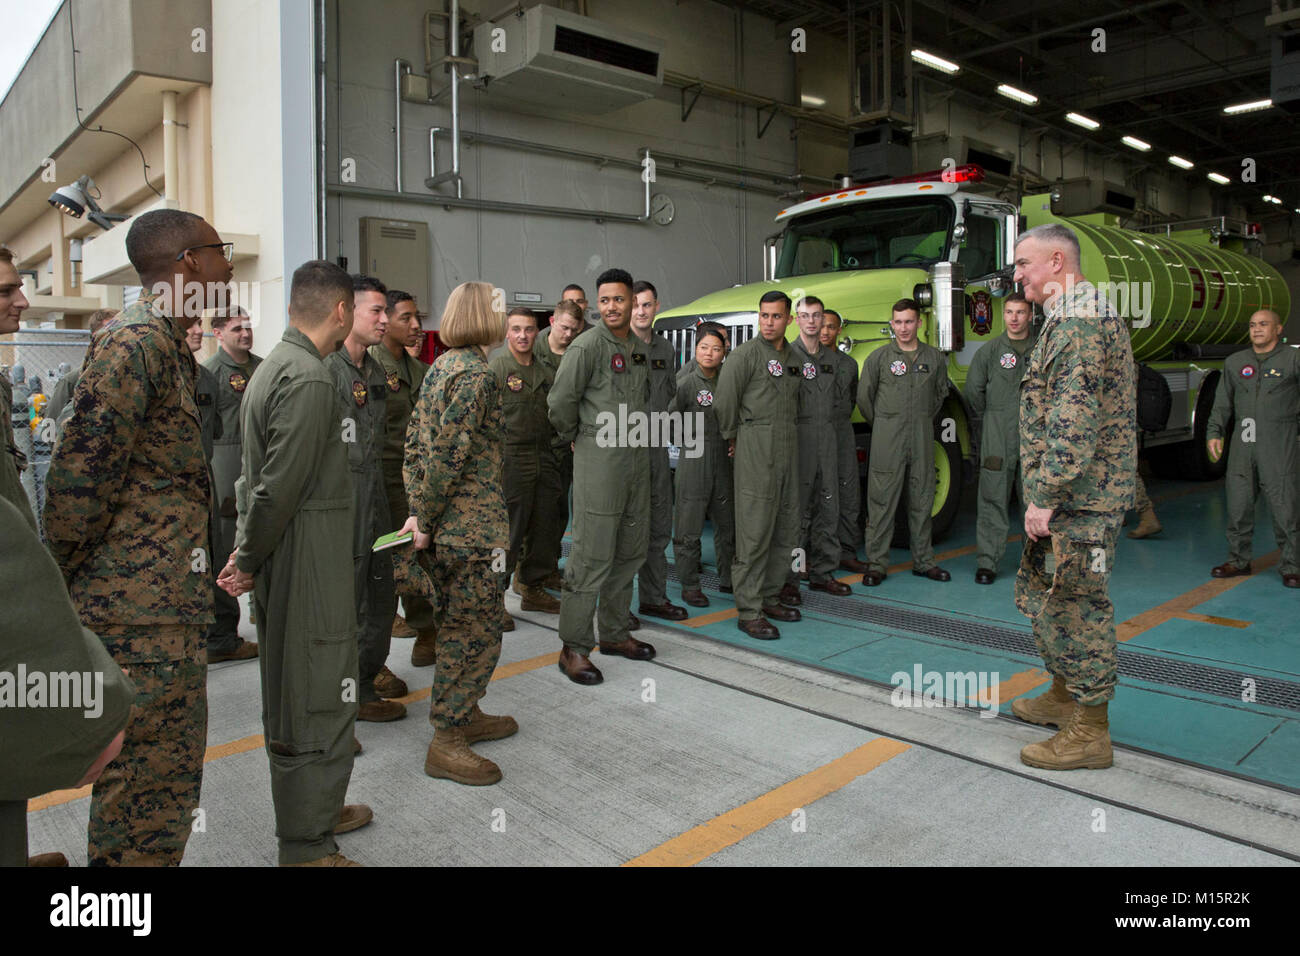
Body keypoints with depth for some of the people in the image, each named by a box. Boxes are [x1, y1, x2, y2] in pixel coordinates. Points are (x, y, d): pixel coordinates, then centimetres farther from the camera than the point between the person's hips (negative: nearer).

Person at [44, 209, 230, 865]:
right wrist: (67, 576, -8)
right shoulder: (136, 341, -15)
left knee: (169, 774, 21)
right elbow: (82, 468, -20)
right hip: (144, 613, -10)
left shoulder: (166, 344, 18)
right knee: (148, 787, -1)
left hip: (167, 606, 10)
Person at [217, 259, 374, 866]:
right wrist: (249, 562, -10)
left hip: (283, 563, 10)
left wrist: (246, 553, 13)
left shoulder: (274, 364, 14)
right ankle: (308, 849, 14)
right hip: (308, 565, -10)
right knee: (319, 702, 1)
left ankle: (316, 811, 37)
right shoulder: (309, 378, -19)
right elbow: (279, 486, -21)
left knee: (293, 695, 20)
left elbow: (256, 475, 15)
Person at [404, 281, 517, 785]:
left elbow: (416, 441, 13)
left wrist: (420, 511, 12)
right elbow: (447, 455, -21)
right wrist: (425, 521, -13)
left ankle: (465, 715, 34)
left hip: (445, 524, 10)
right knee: (477, 630, 0)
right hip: (470, 526, -10)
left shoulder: (441, 366, 12)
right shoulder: (477, 374, -17)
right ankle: (446, 742, 8)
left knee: (457, 624, 20)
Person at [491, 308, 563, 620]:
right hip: (511, 458, -6)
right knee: (507, 530, -4)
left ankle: (532, 588, 26)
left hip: (543, 457, 6)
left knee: (542, 528, 11)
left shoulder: (546, 372, 14)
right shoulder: (495, 368, -4)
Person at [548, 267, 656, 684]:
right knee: (592, 553, -8)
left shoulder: (640, 349, 14)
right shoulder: (587, 346, -9)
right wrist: (576, 438, 3)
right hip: (599, 458, -8)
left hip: (637, 457, 8)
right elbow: (561, 401, -9)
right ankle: (574, 647, 0)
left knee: (631, 550, 12)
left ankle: (614, 633, 25)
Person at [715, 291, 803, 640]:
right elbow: (725, 398, -10)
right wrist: (732, 437, -1)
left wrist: (786, 435, 14)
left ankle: (769, 597, 24)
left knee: (786, 529, 12)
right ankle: (749, 612, -2)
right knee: (754, 531, -7)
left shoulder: (791, 357, 16)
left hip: (788, 447, 8)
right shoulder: (747, 354, -7)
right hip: (756, 450, -8)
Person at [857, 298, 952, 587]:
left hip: (922, 437, 3)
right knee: (881, 501, -2)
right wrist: (882, 425, 9)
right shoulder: (879, 357, 0)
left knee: (922, 500, 9)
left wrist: (924, 420, 16)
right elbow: (864, 396, 4)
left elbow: (940, 393, 21)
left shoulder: (934, 357, 9)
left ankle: (923, 561, 20)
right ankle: (876, 564, 4)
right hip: (887, 439, -3)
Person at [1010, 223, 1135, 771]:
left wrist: (1044, 497, -23)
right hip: (1071, 496, 11)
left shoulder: (1078, 323, -17)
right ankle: (1065, 696, 34)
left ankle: (1090, 734, 9)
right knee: (1041, 593, 20)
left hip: (1077, 499, -11)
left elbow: (1075, 424, -25)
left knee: (1074, 604, -3)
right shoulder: (1079, 317, 18)